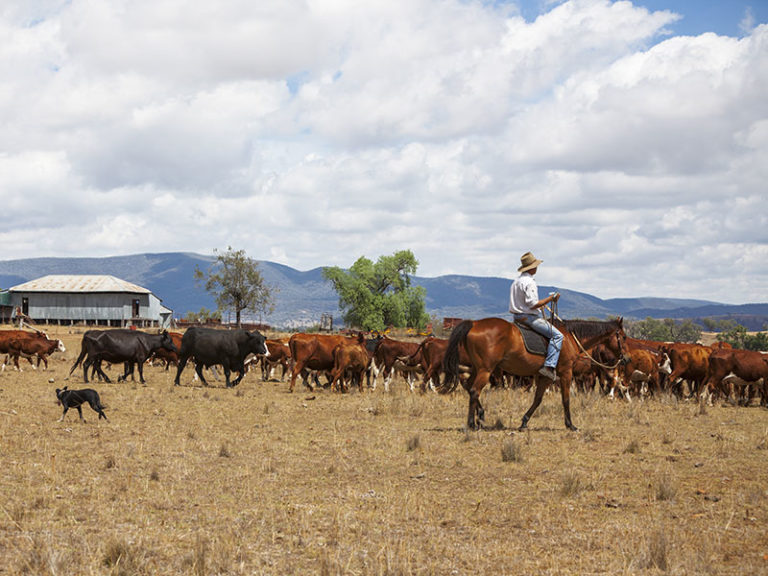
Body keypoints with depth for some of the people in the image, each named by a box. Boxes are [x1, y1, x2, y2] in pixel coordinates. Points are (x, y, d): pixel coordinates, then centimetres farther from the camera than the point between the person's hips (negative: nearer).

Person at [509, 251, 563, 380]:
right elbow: (533, 304, -23)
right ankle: (549, 367, -21)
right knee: (557, 335, -11)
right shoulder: (529, 282, -18)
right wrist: (550, 298, -14)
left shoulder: (516, 281, 13)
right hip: (528, 317, -11)